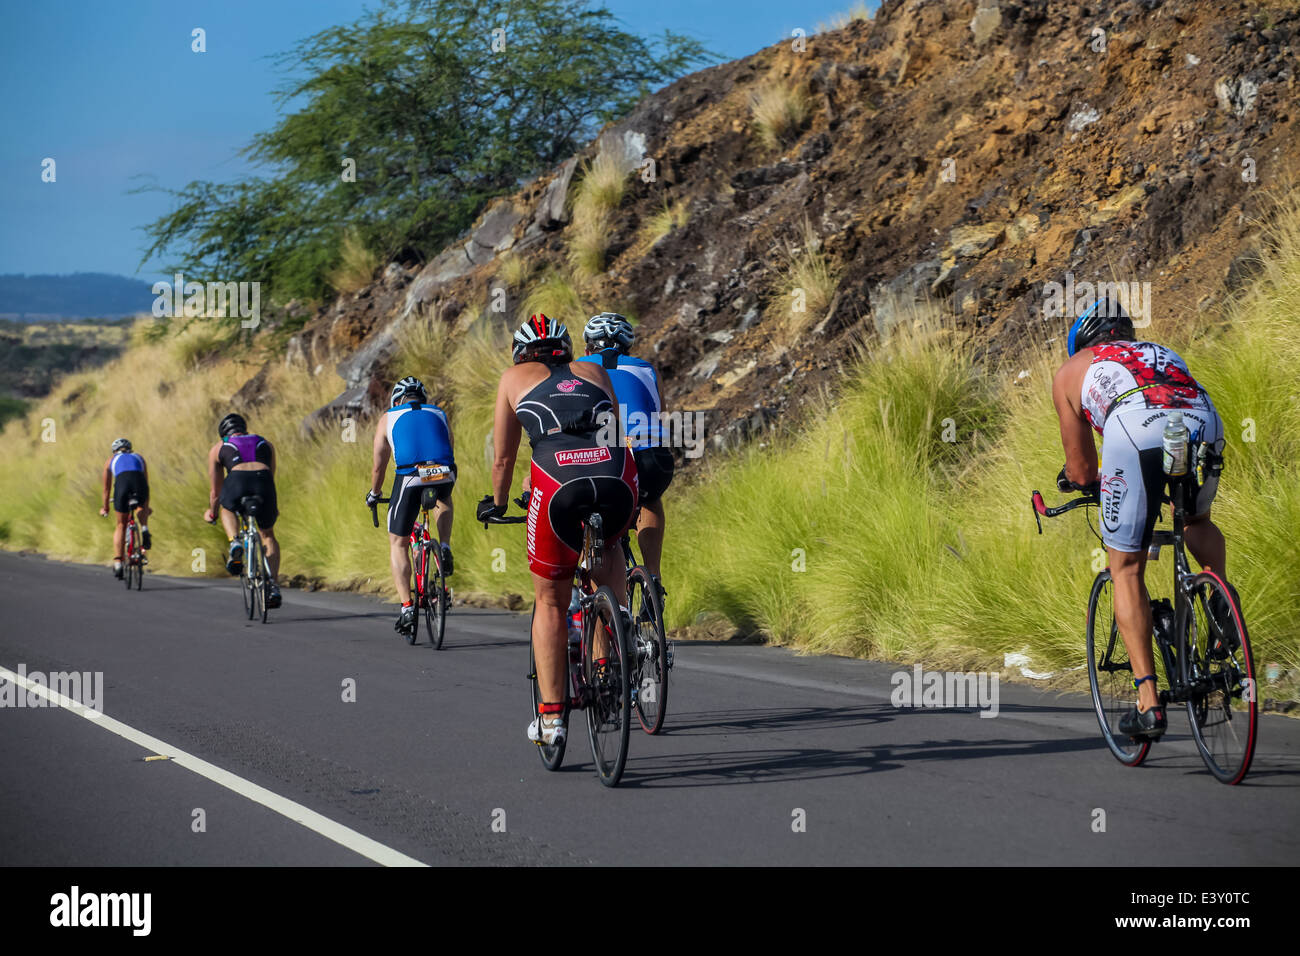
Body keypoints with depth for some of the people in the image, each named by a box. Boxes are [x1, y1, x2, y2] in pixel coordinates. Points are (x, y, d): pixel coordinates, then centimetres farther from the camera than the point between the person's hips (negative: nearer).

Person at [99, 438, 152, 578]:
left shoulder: (111, 460, 33)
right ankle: (144, 529, 7)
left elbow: (106, 488, 39)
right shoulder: (139, 458, 36)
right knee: (142, 507, 36)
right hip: (139, 482, 1)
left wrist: (105, 508, 53)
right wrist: (147, 507, 56)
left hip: (122, 484, -1)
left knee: (121, 525, 15)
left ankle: (117, 562, 6)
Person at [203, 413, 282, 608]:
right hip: (263, 483, 1)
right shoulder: (265, 444, 34)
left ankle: (234, 542, 7)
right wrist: (274, 507, 61)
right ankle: (273, 585, 9)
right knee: (267, 534, 24)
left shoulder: (218, 449, 29)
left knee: (227, 508, 35)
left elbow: (215, 491, 36)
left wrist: (212, 513, 55)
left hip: (236, 482, -1)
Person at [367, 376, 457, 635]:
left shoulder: (388, 418, 22)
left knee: (398, 543, 15)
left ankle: (406, 607, 4)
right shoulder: (439, 415, 27)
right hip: (444, 476, 2)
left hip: (409, 478, -2)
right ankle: (445, 548, 16)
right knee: (443, 501, 39)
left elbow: (378, 467, 27)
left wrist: (373, 494, 45)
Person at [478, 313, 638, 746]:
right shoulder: (594, 372, 30)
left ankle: (550, 717, 14)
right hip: (618, 479, 2)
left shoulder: (515, 377, 25)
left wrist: (497, 504, 45)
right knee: (607, 548, 36)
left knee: (550, 602, 18)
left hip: (558, 482, -2)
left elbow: (503, 459, 28)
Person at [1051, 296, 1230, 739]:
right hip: (1204, 425, 3)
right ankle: (1223, 605, 10)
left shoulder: (1072, 371, 31)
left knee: (1126, 570, 11)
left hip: (1136, 431, -3)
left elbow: (1082, 472, 32)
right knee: (1197, 519, 35)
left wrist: (1078, 479, 56)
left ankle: (1149, 702, 3)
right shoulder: (1162, 353, 42)